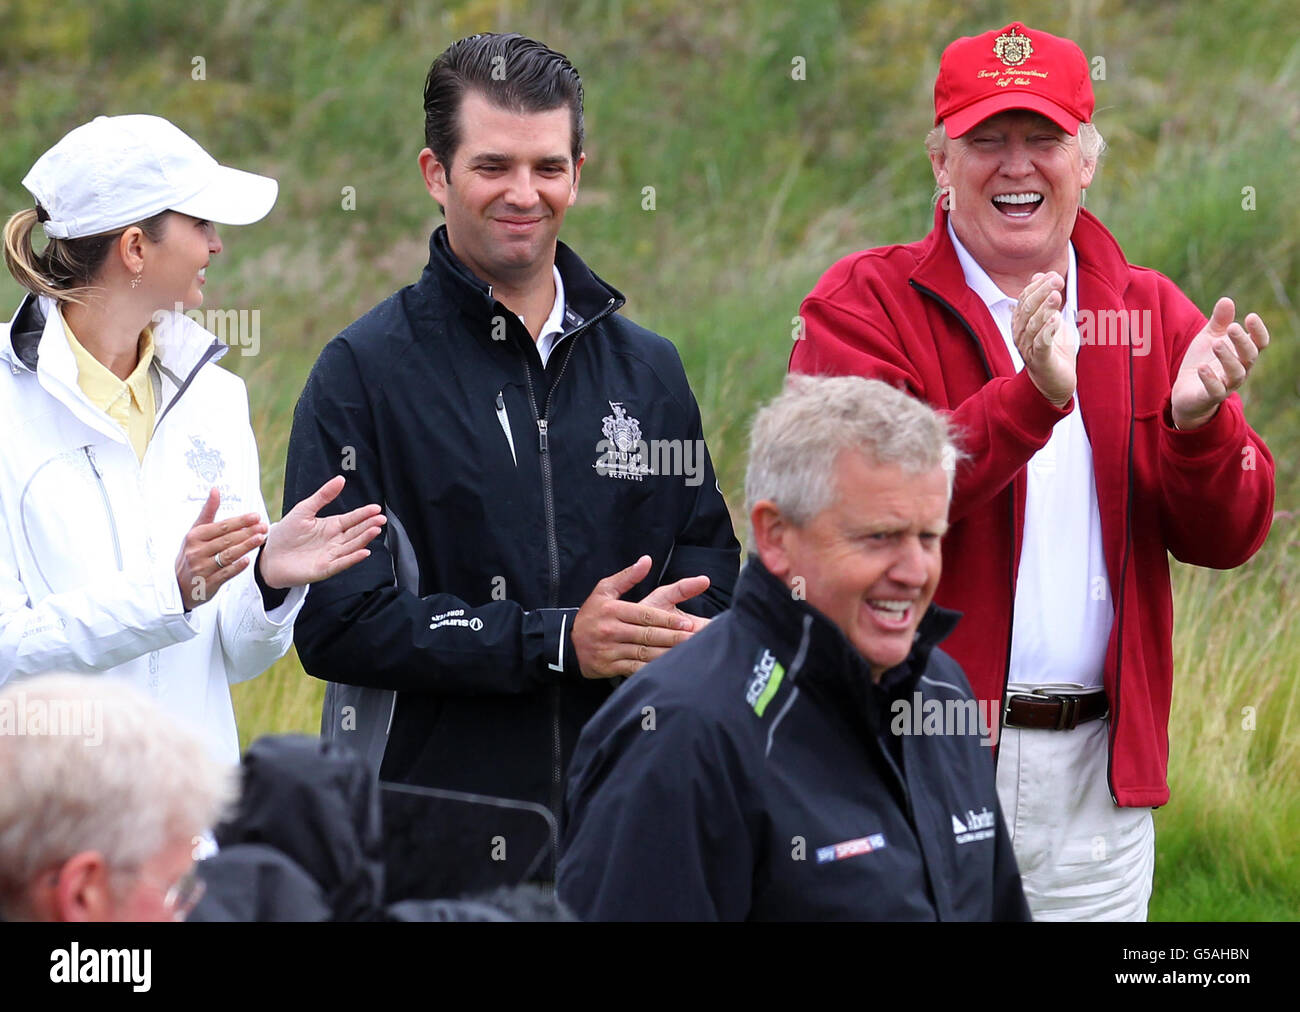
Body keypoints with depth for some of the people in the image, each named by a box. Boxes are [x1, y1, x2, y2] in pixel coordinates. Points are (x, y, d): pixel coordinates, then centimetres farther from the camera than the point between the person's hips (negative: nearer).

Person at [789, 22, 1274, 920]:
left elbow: (1229, 537, 5)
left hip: (1098, 778, 4)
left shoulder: (1154, 313, 12)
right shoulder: (863, 304, 0)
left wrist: (1197, 424, -16)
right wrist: (1029, 397, -28)